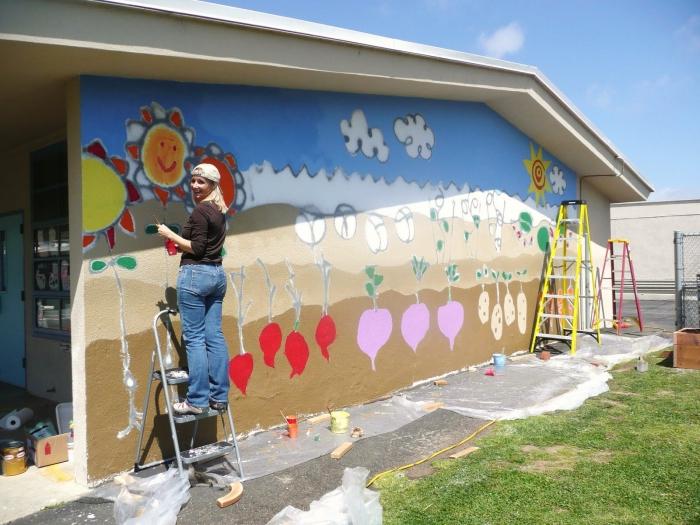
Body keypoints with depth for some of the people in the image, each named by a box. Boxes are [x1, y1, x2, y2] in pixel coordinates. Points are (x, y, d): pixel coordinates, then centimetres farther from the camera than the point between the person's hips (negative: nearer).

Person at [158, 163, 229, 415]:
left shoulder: (200, 211, -11)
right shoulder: (219, 211, 16)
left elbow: (197, 248, -15)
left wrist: (171, 235, -5)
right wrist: (180, 244, 19)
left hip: (195, 274, -9)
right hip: (217, 274, 9)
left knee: (194, 338, -5)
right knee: (215, 337, 8)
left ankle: (197, 401, -2)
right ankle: (219, 397, 12)